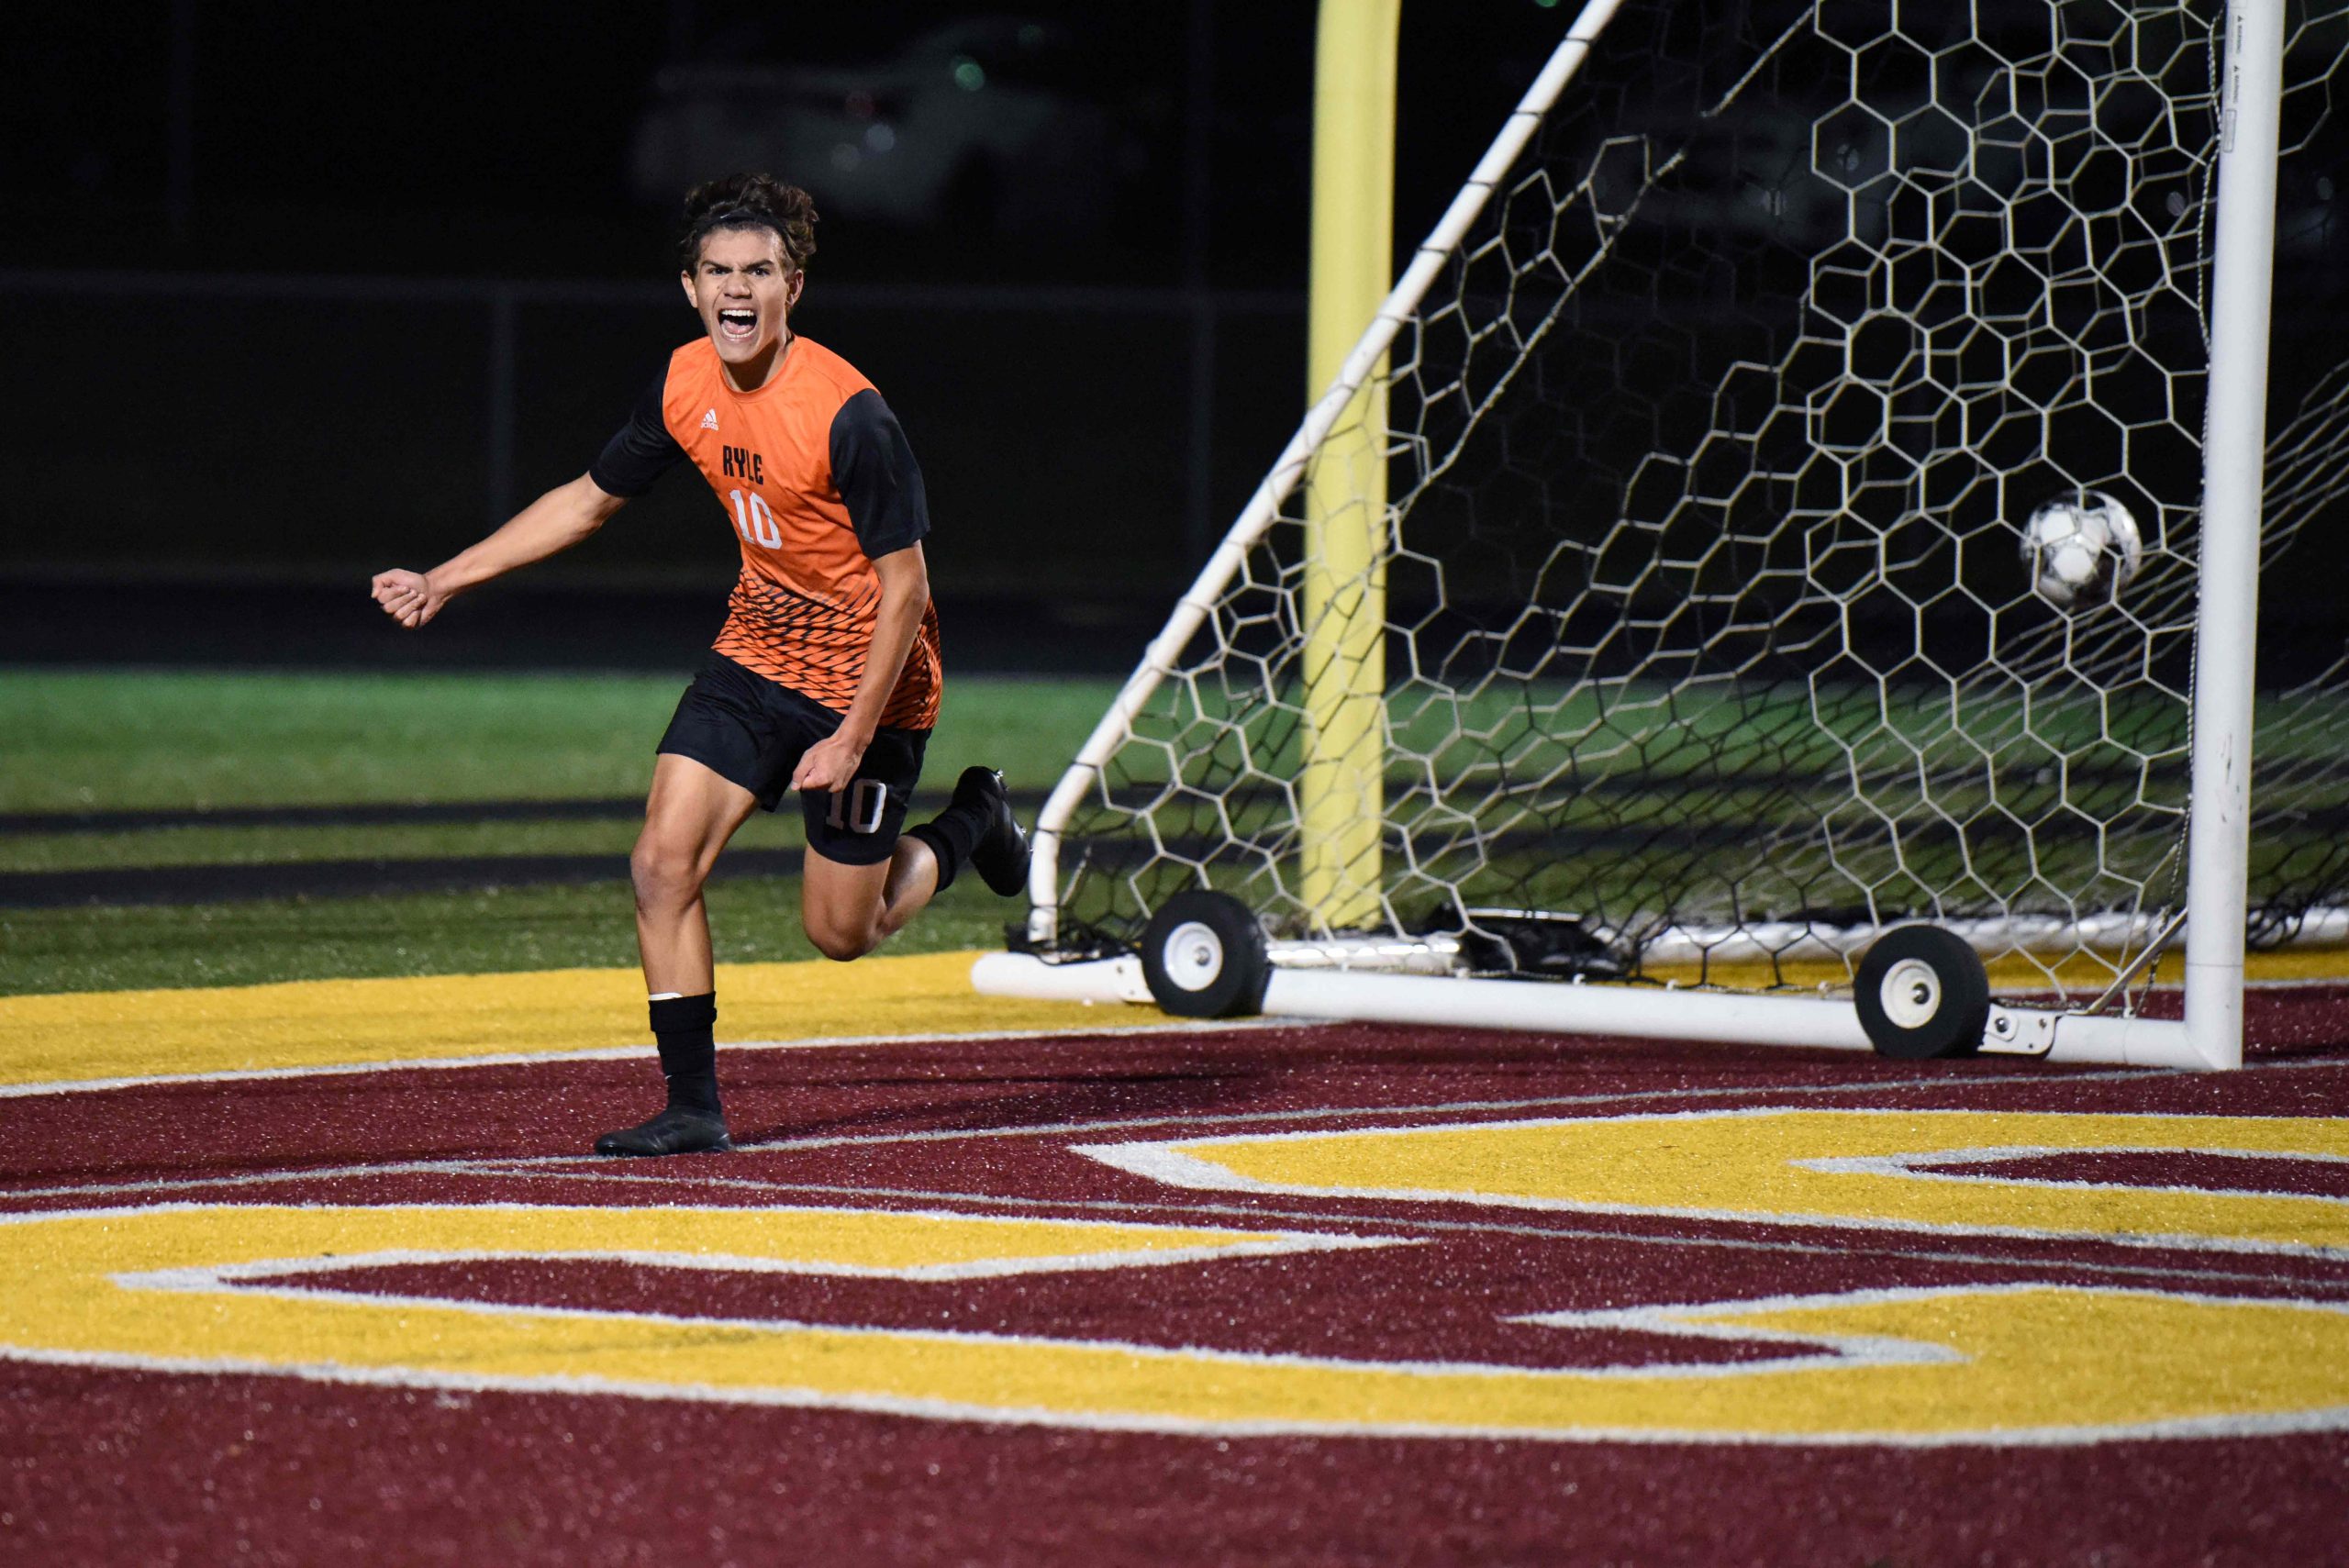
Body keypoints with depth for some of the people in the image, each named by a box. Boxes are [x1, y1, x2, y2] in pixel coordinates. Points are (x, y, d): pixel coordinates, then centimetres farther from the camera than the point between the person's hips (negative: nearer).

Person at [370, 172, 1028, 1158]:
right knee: (662, 864, -10)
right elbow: (589, 499, 10)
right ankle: (693, 1108, -2)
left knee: (840, 931, 4)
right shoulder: (685, 386, -6)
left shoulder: (848, 414, -26)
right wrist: (444, 582, 7)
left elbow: (905, 586, -20)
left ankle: (969, 826, 33)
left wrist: (853, 738, -23)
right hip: (754, 657, 6)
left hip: (866, 679, -6)